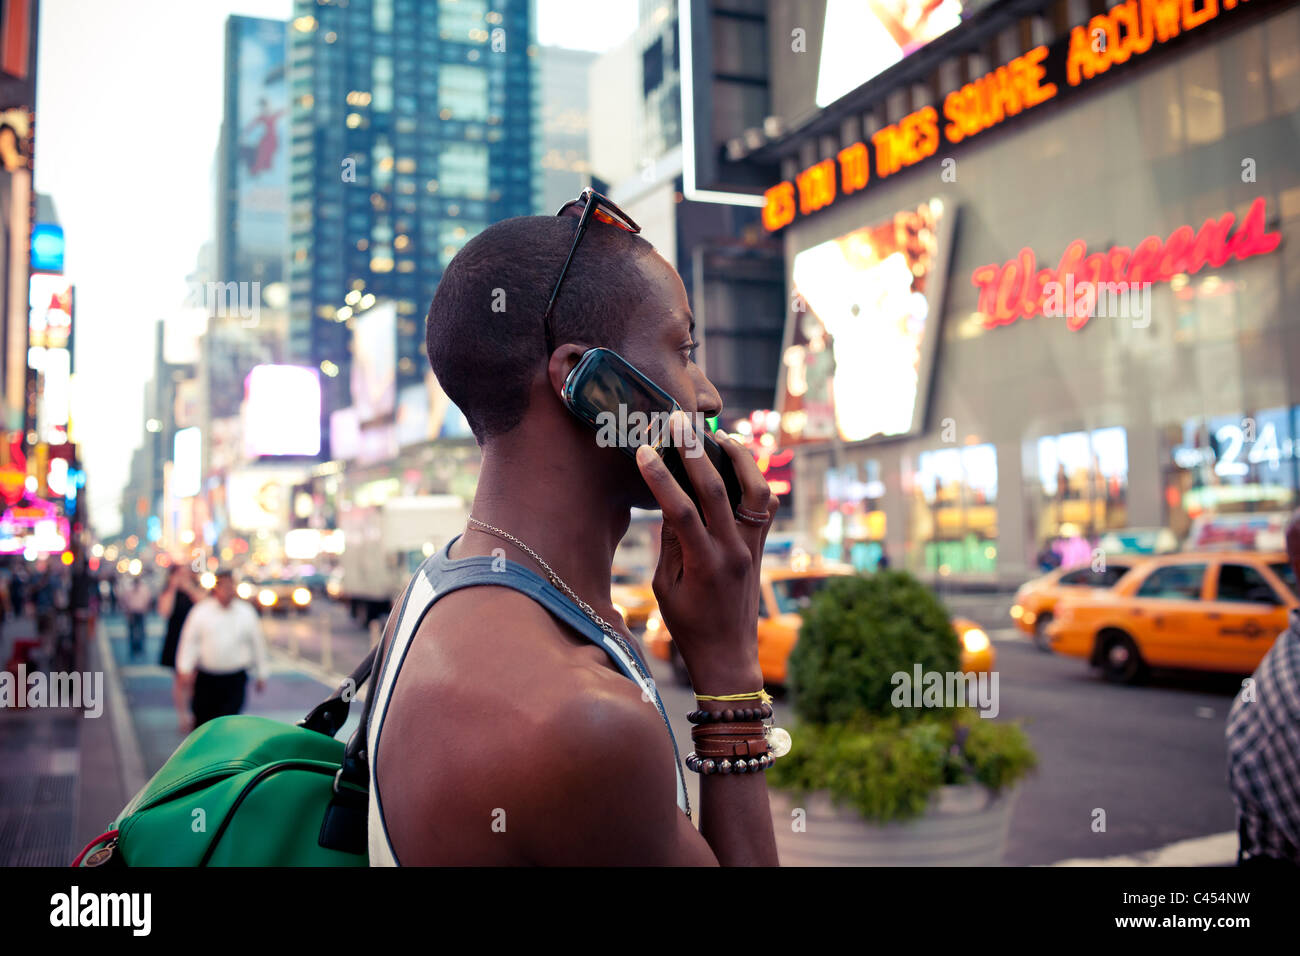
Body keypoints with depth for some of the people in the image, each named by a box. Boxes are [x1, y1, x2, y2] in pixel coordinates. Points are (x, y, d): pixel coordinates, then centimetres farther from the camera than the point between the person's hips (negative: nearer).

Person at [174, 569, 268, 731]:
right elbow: (189, 641, 1)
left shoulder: (247, 612, 1)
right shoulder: (201, 611, -2)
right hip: (206, 678, 0)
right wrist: (185, 671, -3)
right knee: (202, 719, 10)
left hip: (235, 681, 0)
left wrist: (261, 675, 13)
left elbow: (257, 643, 9)